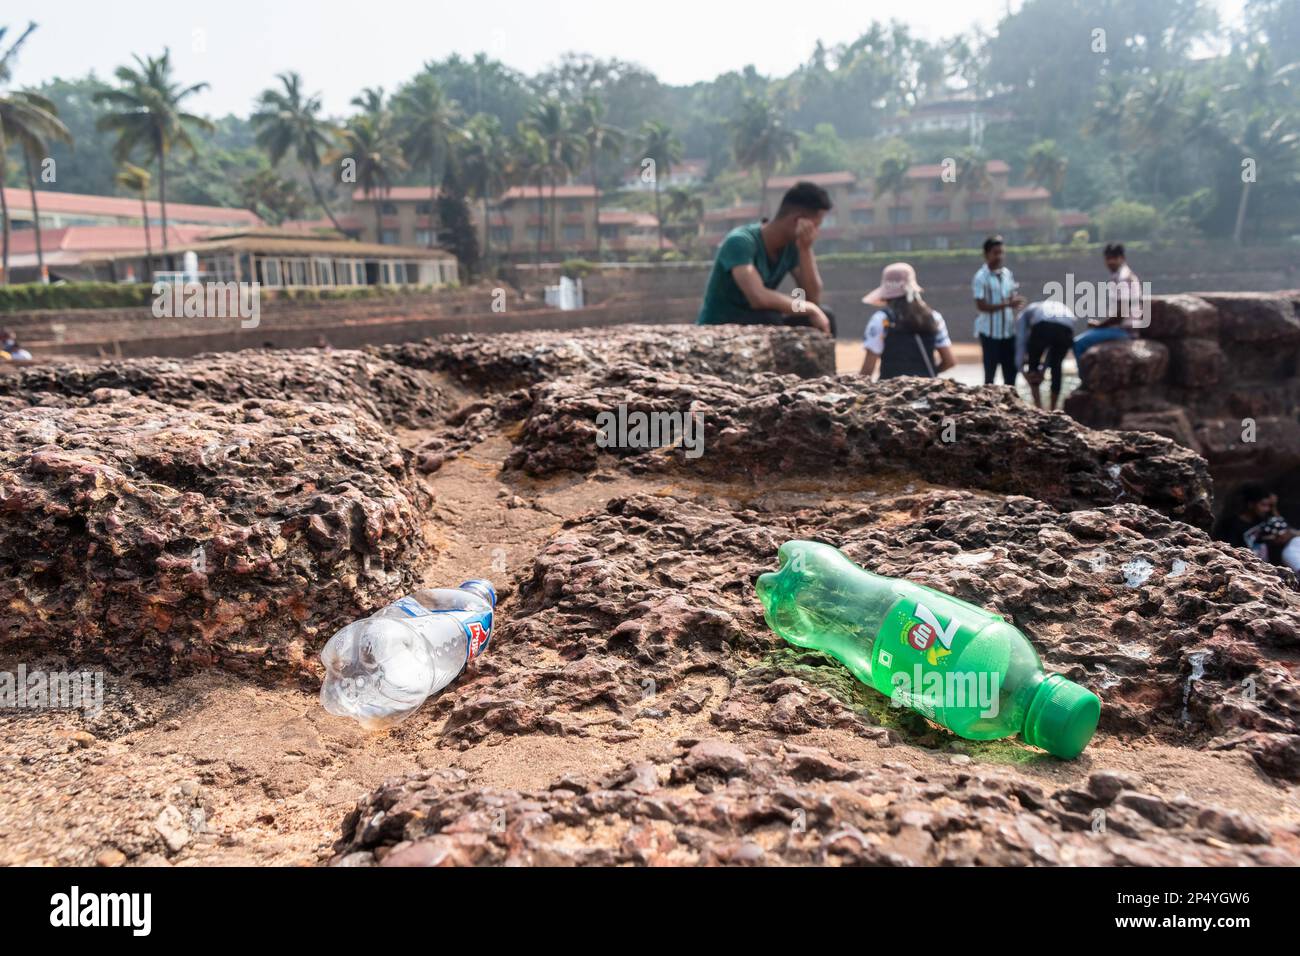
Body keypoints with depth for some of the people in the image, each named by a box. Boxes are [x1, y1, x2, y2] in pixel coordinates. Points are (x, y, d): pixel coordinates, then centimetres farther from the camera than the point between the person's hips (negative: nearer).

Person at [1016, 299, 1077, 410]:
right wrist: (1043, 369, 36)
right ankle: (1053, 409, 29)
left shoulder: (1026, 312, 35)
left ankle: (1038, 406, 13)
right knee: (1056, 367, 24)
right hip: (1066, 327, 3)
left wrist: (1022, 368, 17)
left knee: (1033, 363, 21)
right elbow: (1054, 346, 39)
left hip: (1042, 326, -3)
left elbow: (1021, 340, 20)